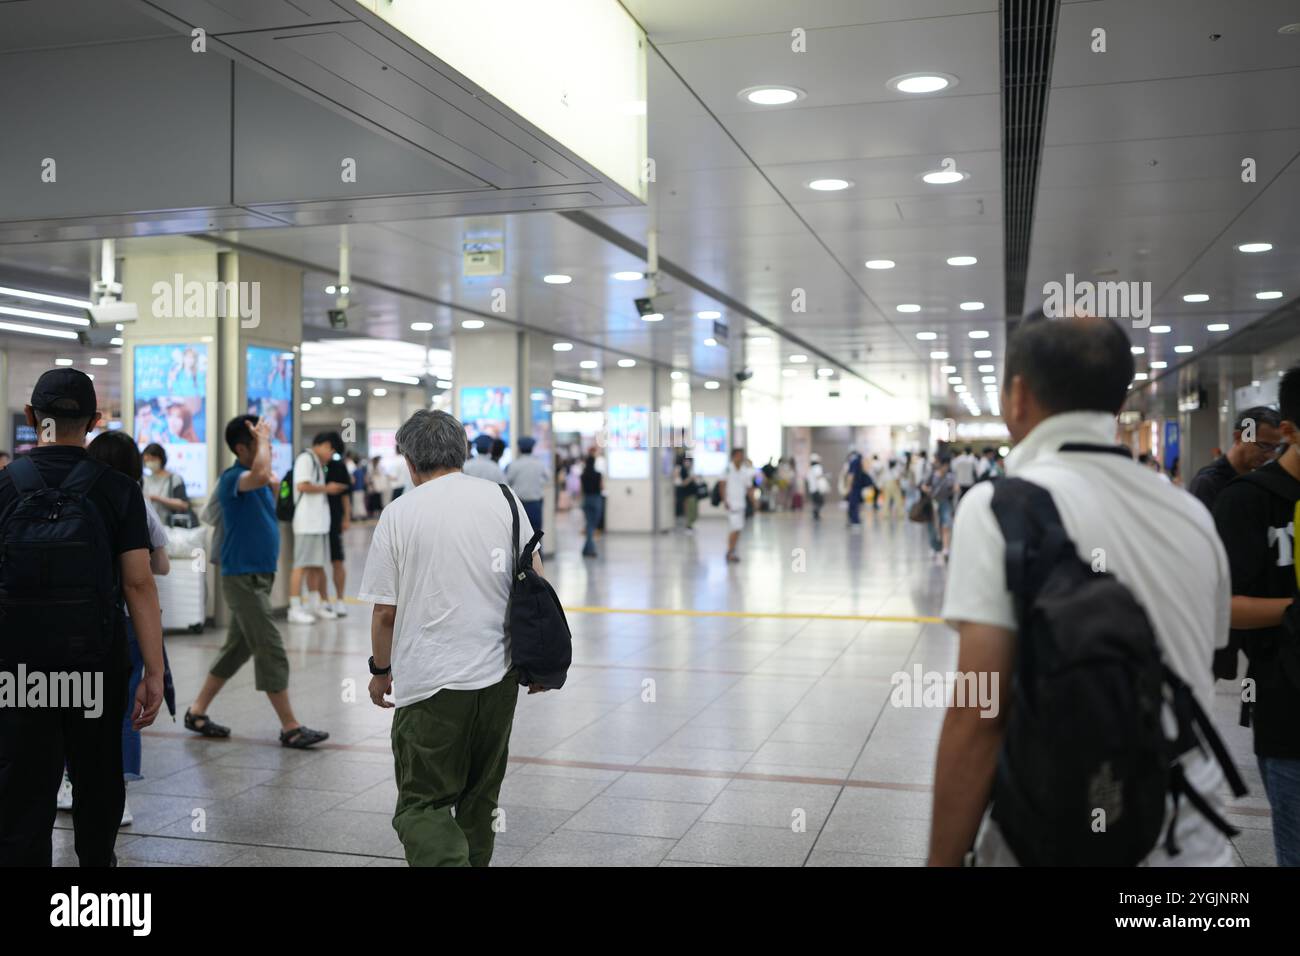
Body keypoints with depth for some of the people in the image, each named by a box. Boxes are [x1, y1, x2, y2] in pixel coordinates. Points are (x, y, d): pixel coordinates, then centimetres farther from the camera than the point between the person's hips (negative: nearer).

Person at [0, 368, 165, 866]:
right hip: (99, 661, 1)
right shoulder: (118, 489, -5)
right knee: (99, 780, 20)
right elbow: (139, 585, -8)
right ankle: (96, 859, 39)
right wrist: (154, 673, -5)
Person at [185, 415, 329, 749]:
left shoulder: (258, 482, 11)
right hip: (243, 579, -9)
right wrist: (262, 439, -22)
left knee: (237, 649, 16)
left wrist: (273, 485, 8)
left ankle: (197, 712, 27)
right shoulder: (232, 478, -16)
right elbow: (260, 474, -39)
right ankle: (290, 728, -2)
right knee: (271, 653, -7)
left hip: (259, 576, 9)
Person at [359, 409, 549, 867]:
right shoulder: (502, 499, 4)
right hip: (499, 674, 4)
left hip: (430, 680, -4)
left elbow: (385, 610, -3)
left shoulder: (399, 513, -5)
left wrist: (381, 670, 12)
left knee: (422, 804, 1)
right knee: (480, 798, 18)